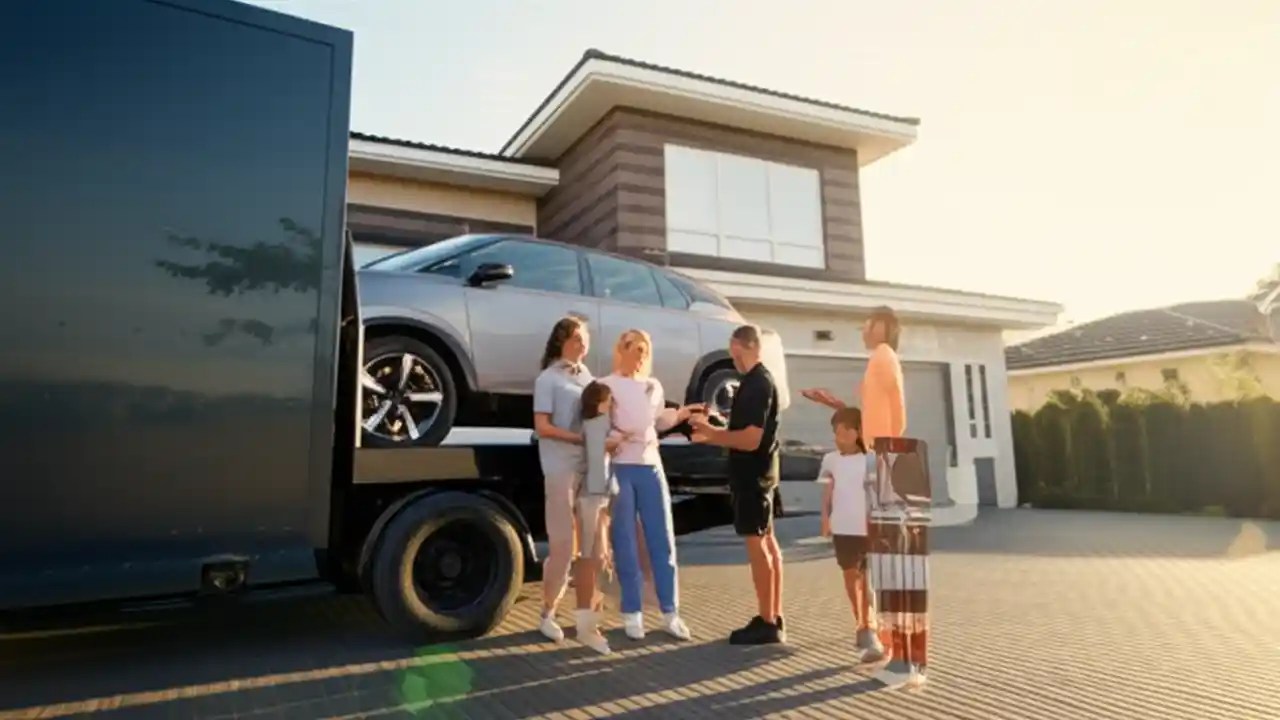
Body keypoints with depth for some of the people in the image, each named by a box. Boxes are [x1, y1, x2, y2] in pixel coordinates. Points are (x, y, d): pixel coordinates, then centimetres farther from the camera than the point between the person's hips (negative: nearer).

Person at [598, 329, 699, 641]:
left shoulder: (654, 386, 15)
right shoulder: (604, 385, 1)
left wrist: (682, 413, 5)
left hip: (650, 466, 4)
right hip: (618, 467, -4)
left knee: (663, 541, 4)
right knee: (625, 543, 2)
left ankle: (670, 613, 13)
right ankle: (632, 613, 12)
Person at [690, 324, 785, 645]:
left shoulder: (758, 384, -18)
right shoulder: (758, 381, 14)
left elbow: (751, 439, -24)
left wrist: (711, 433, -15)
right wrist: (712, 432, 7)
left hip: (753, 473, -10)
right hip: (758, 471, 10)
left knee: (756, 543, -5)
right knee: (766, 541, 13)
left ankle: (767, 624, 2)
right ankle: (773, 618, 22)